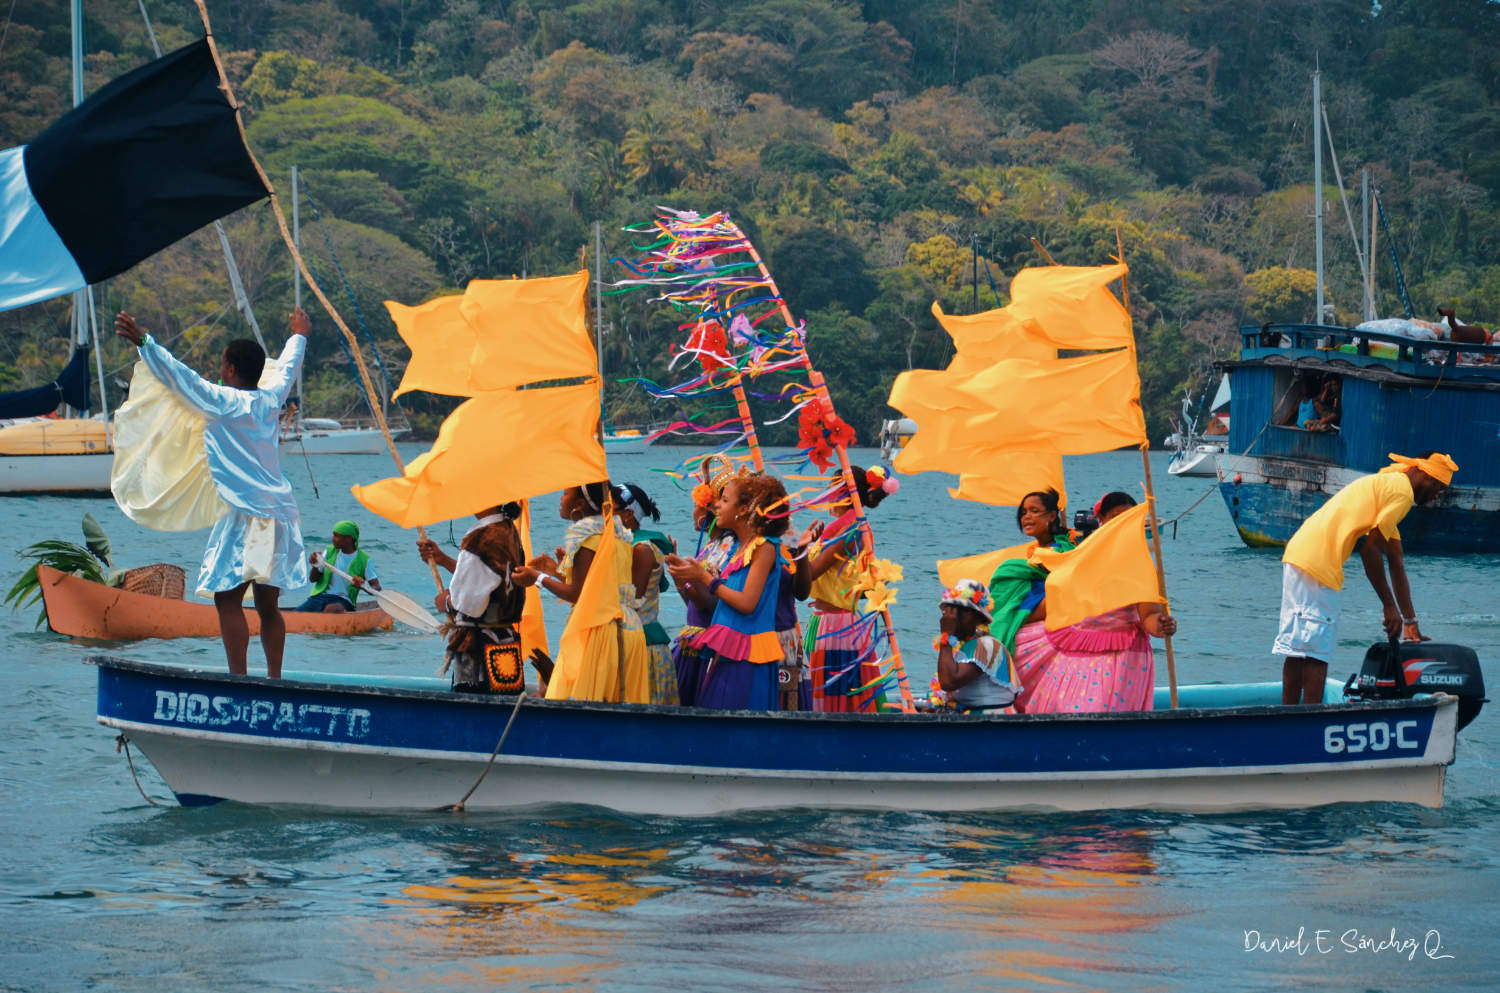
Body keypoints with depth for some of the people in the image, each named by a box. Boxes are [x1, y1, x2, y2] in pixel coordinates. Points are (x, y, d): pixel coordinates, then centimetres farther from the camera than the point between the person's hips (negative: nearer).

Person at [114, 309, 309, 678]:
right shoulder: (270, 399, 11)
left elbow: (180, 376, -15)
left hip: (245, 514, -7)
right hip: (279, 512, 7)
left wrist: (143, 342, -16)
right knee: (268, 603, 11)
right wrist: (299, 336, 49)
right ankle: (274, 678, 10)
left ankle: (239, 679, -15)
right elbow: (288, 366, 31)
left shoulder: (223, 402, -7)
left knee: (228, 600, -7)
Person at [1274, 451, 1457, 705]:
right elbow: (1370, 550, -11)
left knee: (1297, 648, 12)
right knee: (1317, 651, -9)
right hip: (1318, 564, -10)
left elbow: (1396, 562, 27)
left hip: (1298, 554, 10)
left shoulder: (1386, 484, 27)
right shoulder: (1401, 491, -5)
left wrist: (1410, 625, 26)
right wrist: (1389, 605, -3)